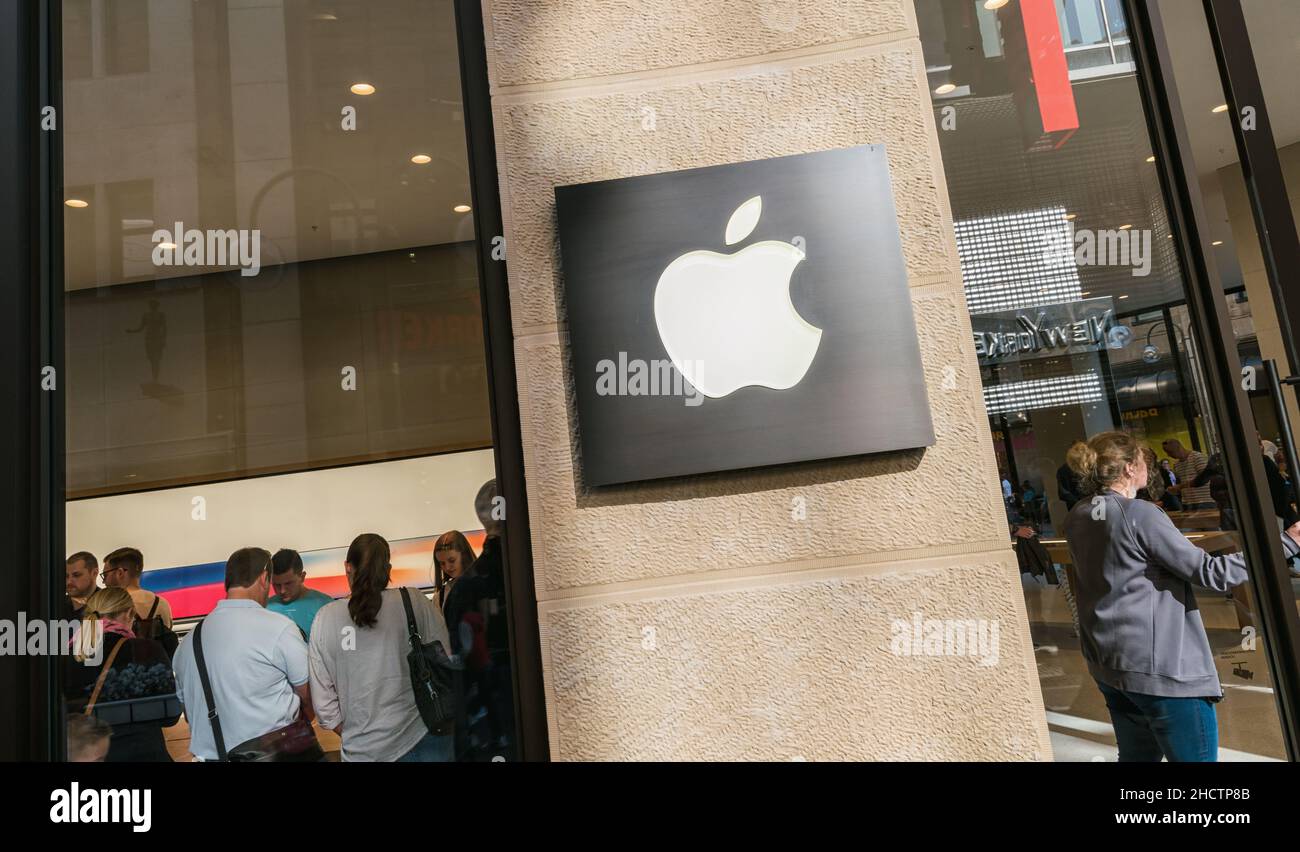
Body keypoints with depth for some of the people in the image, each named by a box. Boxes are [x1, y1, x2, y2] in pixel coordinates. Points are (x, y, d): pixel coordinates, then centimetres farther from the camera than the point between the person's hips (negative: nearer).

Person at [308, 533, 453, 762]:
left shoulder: (325, 618, -5)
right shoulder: (415, 603, -9)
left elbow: (323, 698, -2)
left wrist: (352, 736, 11)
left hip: (361, 751, 1)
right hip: (423, 741, -1)